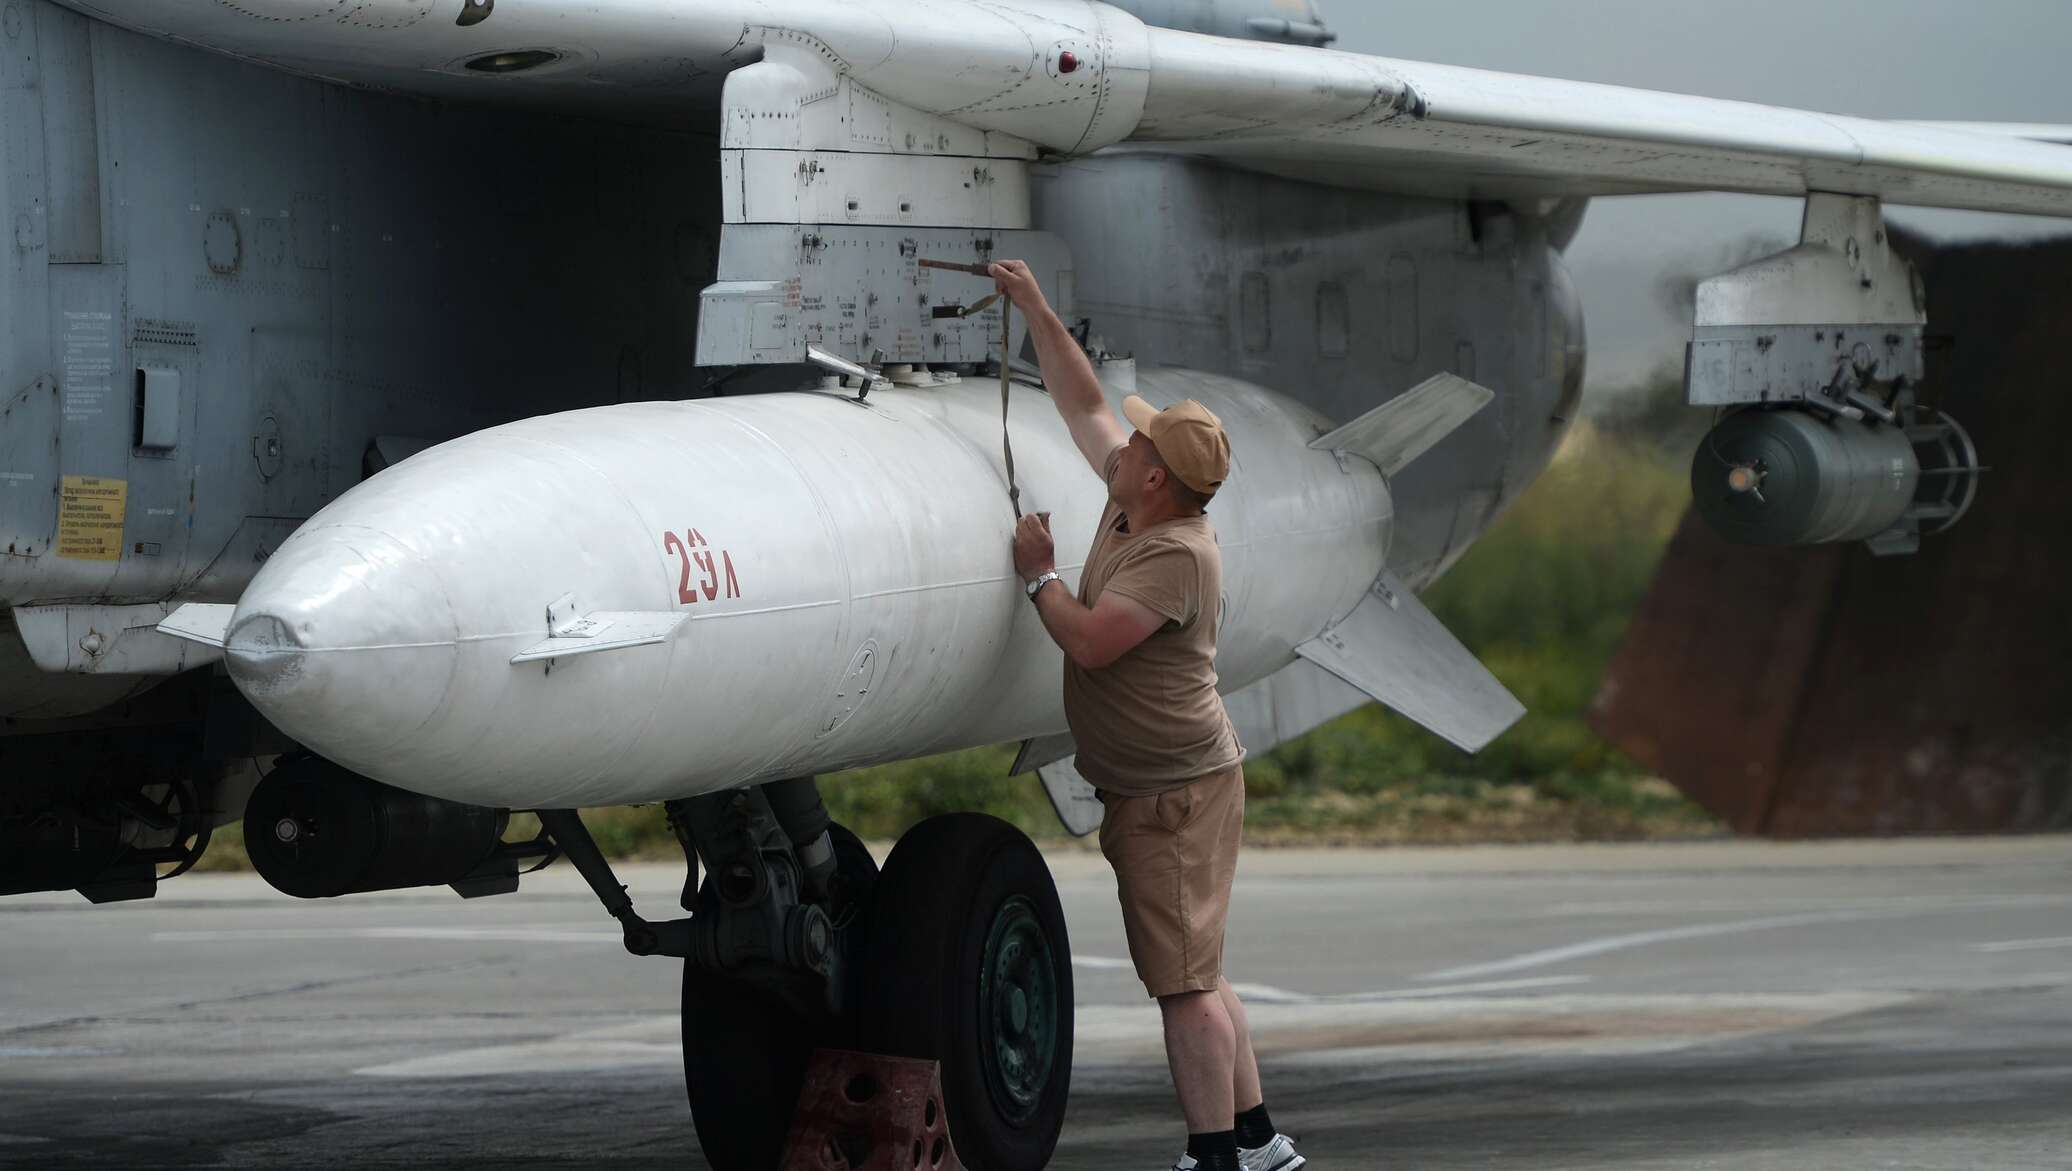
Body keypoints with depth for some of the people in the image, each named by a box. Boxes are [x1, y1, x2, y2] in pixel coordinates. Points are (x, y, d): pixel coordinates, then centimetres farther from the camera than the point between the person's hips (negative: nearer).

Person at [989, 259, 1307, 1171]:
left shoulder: (1179, 554, -21)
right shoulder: (1129, 506, 5)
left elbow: (1091, 642, -26)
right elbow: (1083, 403, 16)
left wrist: (1039, 577, -10)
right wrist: (1033, 309, 16)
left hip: (1176, 794, -10)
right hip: (1148, 788, 10)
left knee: (1185, 981, -9)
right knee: (1194, 975, 14)